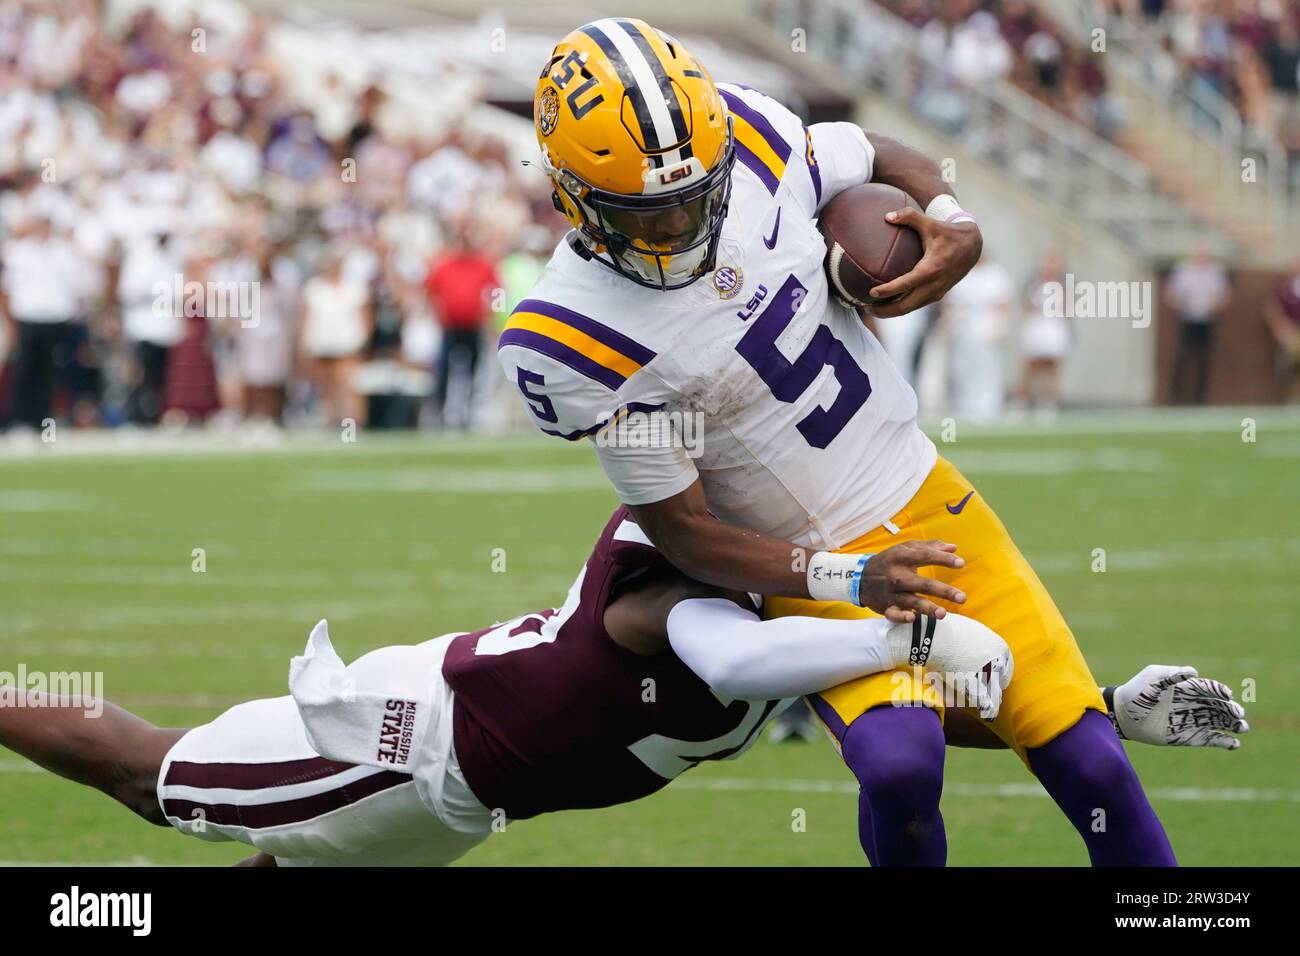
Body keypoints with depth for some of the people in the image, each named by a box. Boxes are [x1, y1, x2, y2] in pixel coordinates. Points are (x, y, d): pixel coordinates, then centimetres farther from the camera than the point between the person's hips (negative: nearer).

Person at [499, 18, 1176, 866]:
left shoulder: (747, 139, -11)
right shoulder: (570, 341, -21)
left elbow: (883, 161, 12)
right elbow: (684, 532, -14)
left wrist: (955, 225, -10)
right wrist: (850, 581, -24)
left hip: (928, 501, 4)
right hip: (811, 568, -4)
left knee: (1087, 762, -1)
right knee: (899, 764, -30)